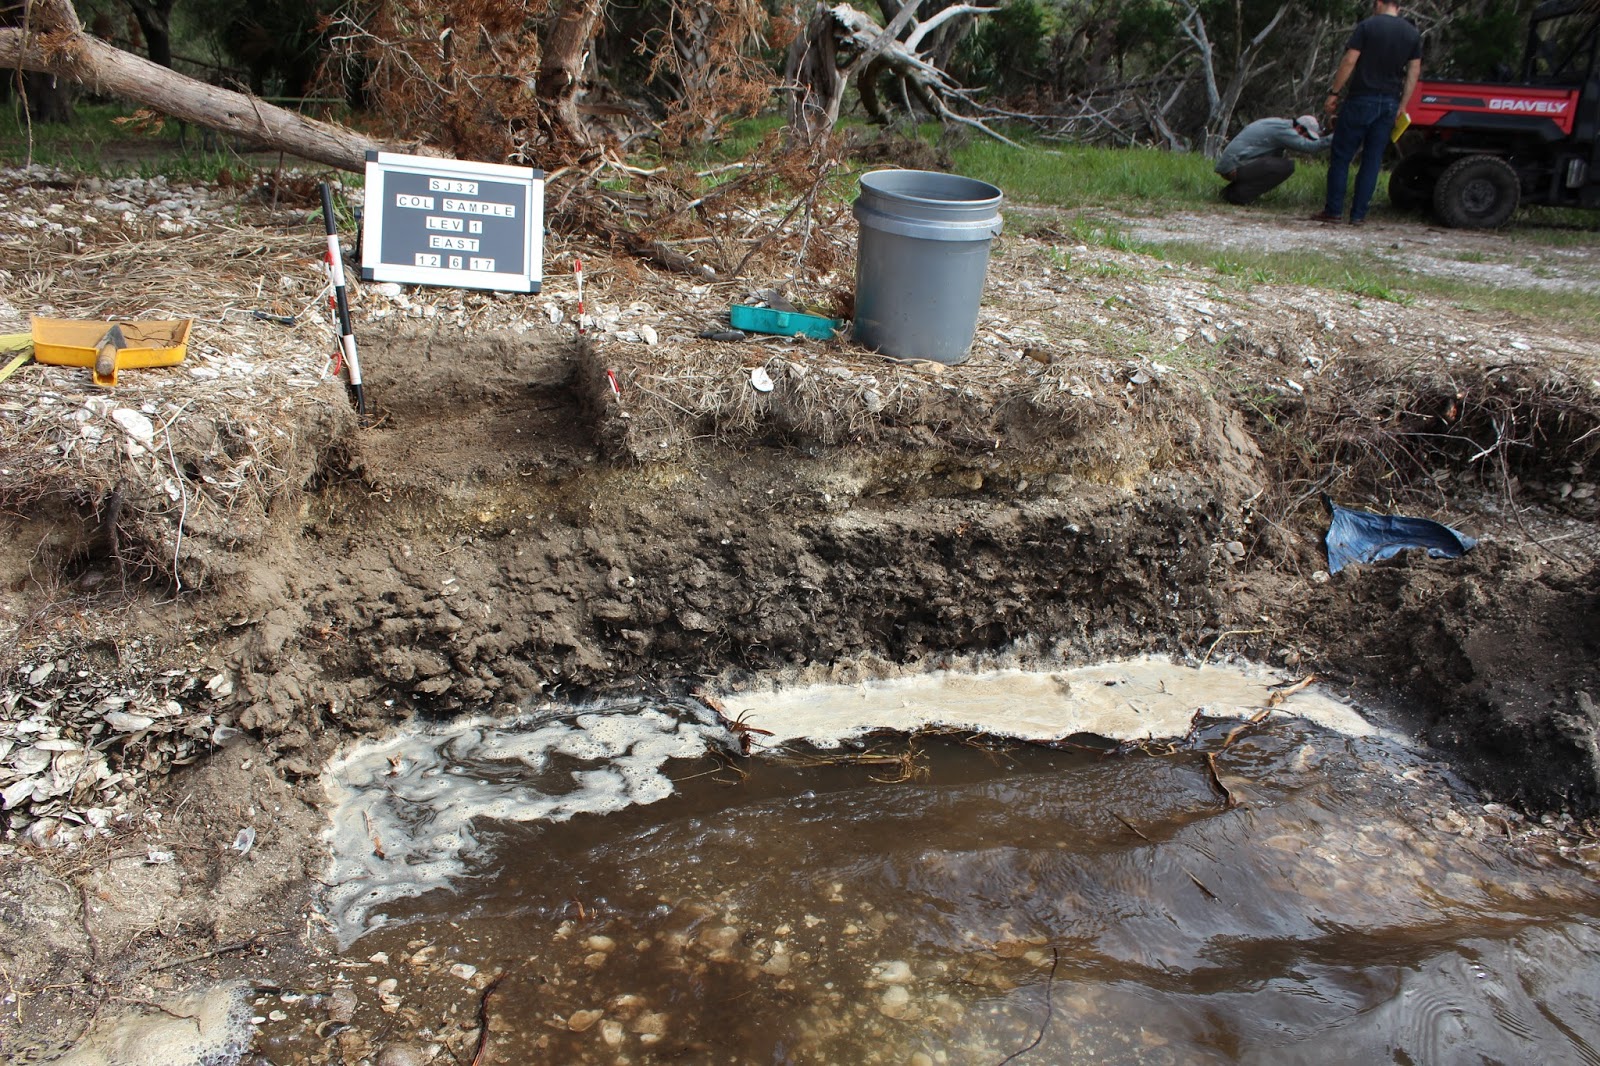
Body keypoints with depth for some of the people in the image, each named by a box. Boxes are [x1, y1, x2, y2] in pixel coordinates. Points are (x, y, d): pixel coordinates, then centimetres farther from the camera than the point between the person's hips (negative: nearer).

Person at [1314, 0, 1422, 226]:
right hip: (1390, 103, 4)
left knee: (1341, 157, 3)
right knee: (1372, 160, 6)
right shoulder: (1413, 34, 10)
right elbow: (1414, 72, 6)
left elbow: (1349, 62, -10)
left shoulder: (1367, 26, -4)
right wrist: (1401, 106, 8)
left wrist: (1334, 93, -5)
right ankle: (1358, 215, 5)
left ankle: (1334, 210, 0)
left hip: (1361, 99, -4)